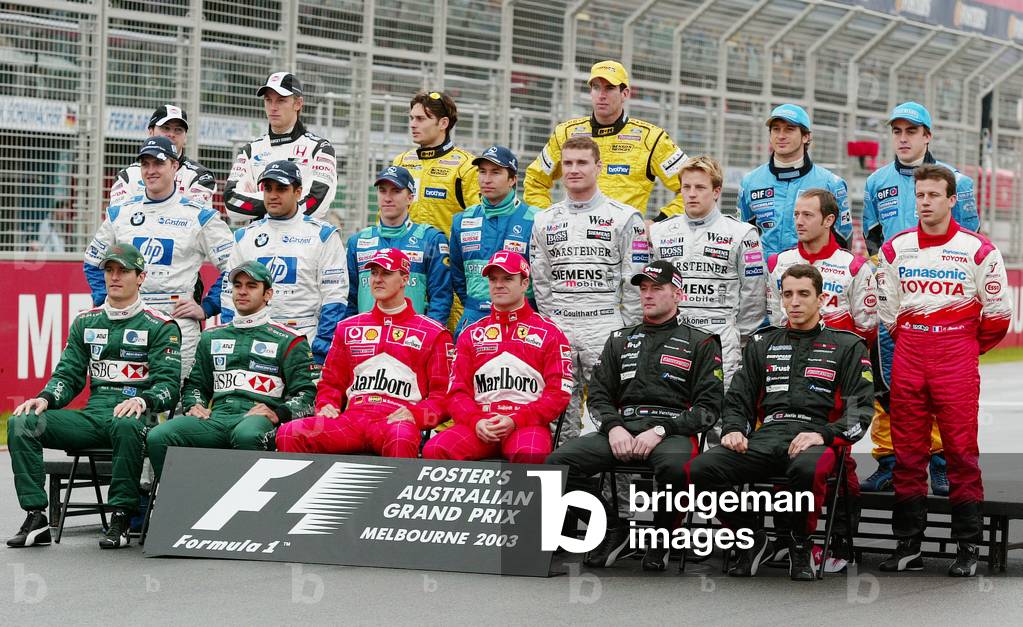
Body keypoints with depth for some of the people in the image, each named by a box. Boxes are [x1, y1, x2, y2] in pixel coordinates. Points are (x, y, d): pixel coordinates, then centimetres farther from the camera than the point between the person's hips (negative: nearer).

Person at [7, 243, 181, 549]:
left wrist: (141, 401, -27)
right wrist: (45, 399, -5)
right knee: (21, 423, -17)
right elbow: (68, 374, 16)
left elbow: (168, 385, -5)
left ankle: (120, 518, -30)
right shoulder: (85, 322, 19)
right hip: (91, 415, 5)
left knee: (126, 426, -42)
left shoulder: (160, 326, 3)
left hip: (131, 416, -5)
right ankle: (35, 518, -21)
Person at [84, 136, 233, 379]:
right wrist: (105, 301, 11)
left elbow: (233, 266, 3)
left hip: (177, 320, -3)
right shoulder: (119, 213, 14)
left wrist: (206, 308, -2)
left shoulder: (199, 216, 3)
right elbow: (93, 263, 24)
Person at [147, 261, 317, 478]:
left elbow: (305, 394, 7)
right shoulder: (212, 337, 28)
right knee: (157, 437, -23)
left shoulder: (288, 341, 13)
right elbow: (195, 384, 33)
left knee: (246, 435, -43)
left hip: (257, 418, -4)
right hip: (215, 417, 4)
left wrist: (277, 413, -12)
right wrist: (194, 405, 10)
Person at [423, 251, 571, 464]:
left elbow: (559, 393, 1)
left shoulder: (549, 333, 9)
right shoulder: (471, 334, 19)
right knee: (434, 450, -26)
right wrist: (476, 421, -9)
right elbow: (457, 391, 13)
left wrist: (515, 421, -12)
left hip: (527, 423, -3)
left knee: (531, 454, -39)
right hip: (479, 423, 3)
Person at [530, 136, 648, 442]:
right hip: (558, 330, 4)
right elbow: (541, 283, 15)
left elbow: (634, 283, -1)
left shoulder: (624, 218, 1)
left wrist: (628, 335, -5)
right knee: (561, 419, 3)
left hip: (606, 328, -4)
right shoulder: (545, 221, 13)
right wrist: (553, 327, 8)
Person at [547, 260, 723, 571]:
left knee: (675, 465, -41)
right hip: (621, 428, 4)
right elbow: (598, 394, 17)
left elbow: (709, 406, 1)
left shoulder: (700, 344, 11)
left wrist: (660, 430, -13)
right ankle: (614, 531, -3)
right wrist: (613, 427, -5)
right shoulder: (620, 340, 24)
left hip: (672, 432, -4)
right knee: (559, 461, -22)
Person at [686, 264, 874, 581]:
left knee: (807, 468, -42)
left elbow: (861, 409, 4)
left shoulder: (847, 346, 13)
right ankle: (754, 540, -3)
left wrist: (822, 435, -14)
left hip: (814, 440, -3)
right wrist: (733, 430, 0)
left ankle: (801, 544, -12)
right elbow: (738, 399, 23)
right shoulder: (763, 343, 25)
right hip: (764, 436, 4)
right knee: (700, 469, -25)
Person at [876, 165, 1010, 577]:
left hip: (957, 355, -4)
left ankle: (968, 548, -1)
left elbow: (997, 312, 3)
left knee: (961, 450, -5)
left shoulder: (979, 250, -2)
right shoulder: (895, 249, 9)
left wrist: (968, 347, 10)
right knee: (907, 450, 5)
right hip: (908, 355, 4)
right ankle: (908, 546, 11)